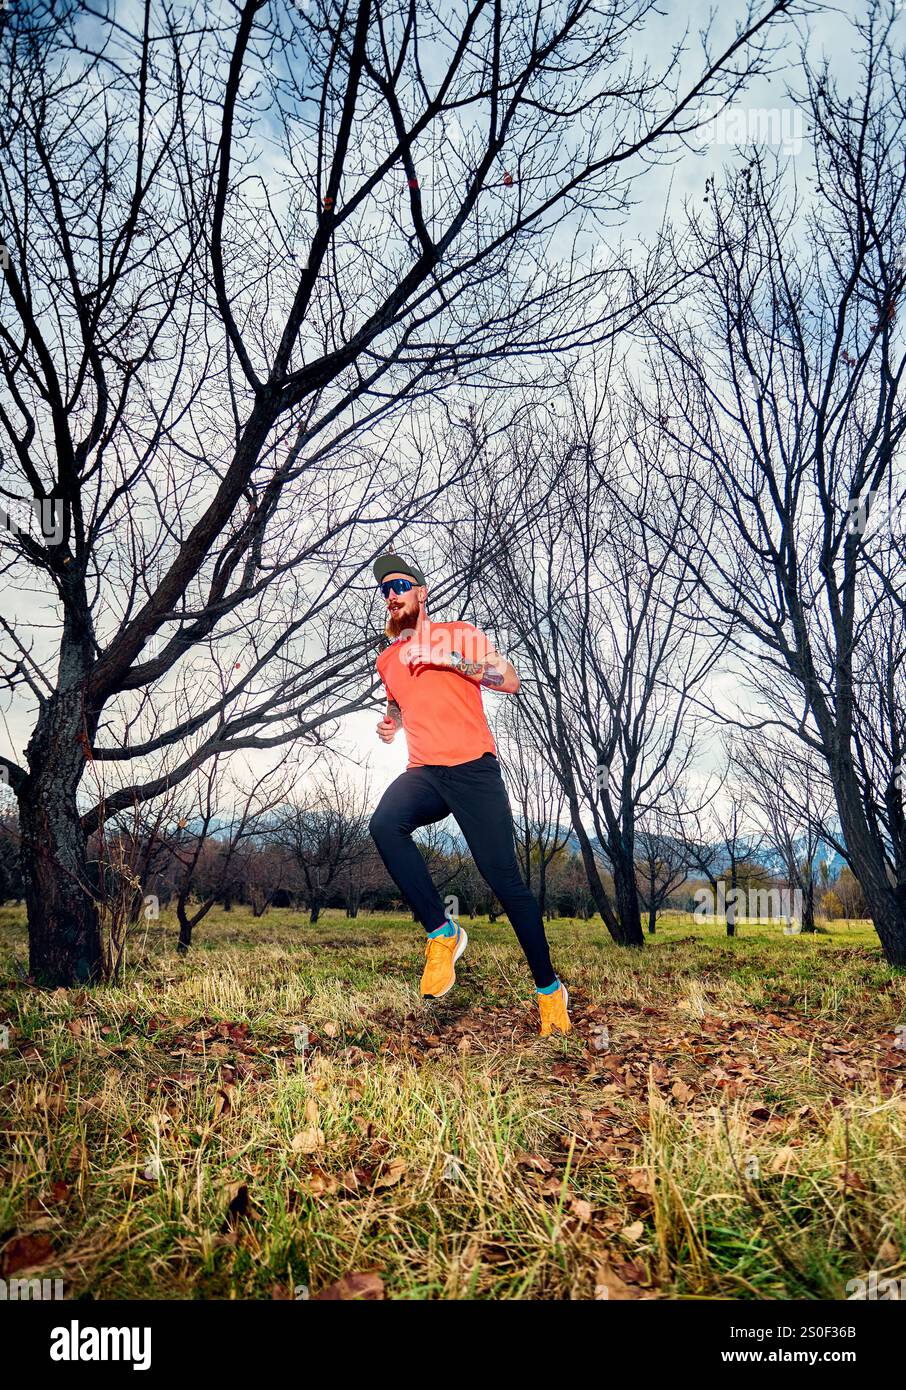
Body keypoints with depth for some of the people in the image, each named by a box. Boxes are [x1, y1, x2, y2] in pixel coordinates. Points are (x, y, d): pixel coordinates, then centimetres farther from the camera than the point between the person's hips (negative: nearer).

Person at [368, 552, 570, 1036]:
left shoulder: (460, 634, 8)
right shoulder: (388, 659, 21)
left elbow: (510, 680, -3)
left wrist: (451, 659, -11)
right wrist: (391, 721, 17)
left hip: (473, 768, -3)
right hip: (423, 773, 4)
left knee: (505, 881, -8)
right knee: (385, 823, -31)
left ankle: (549, 989, 10)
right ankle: (441, 932, -17)